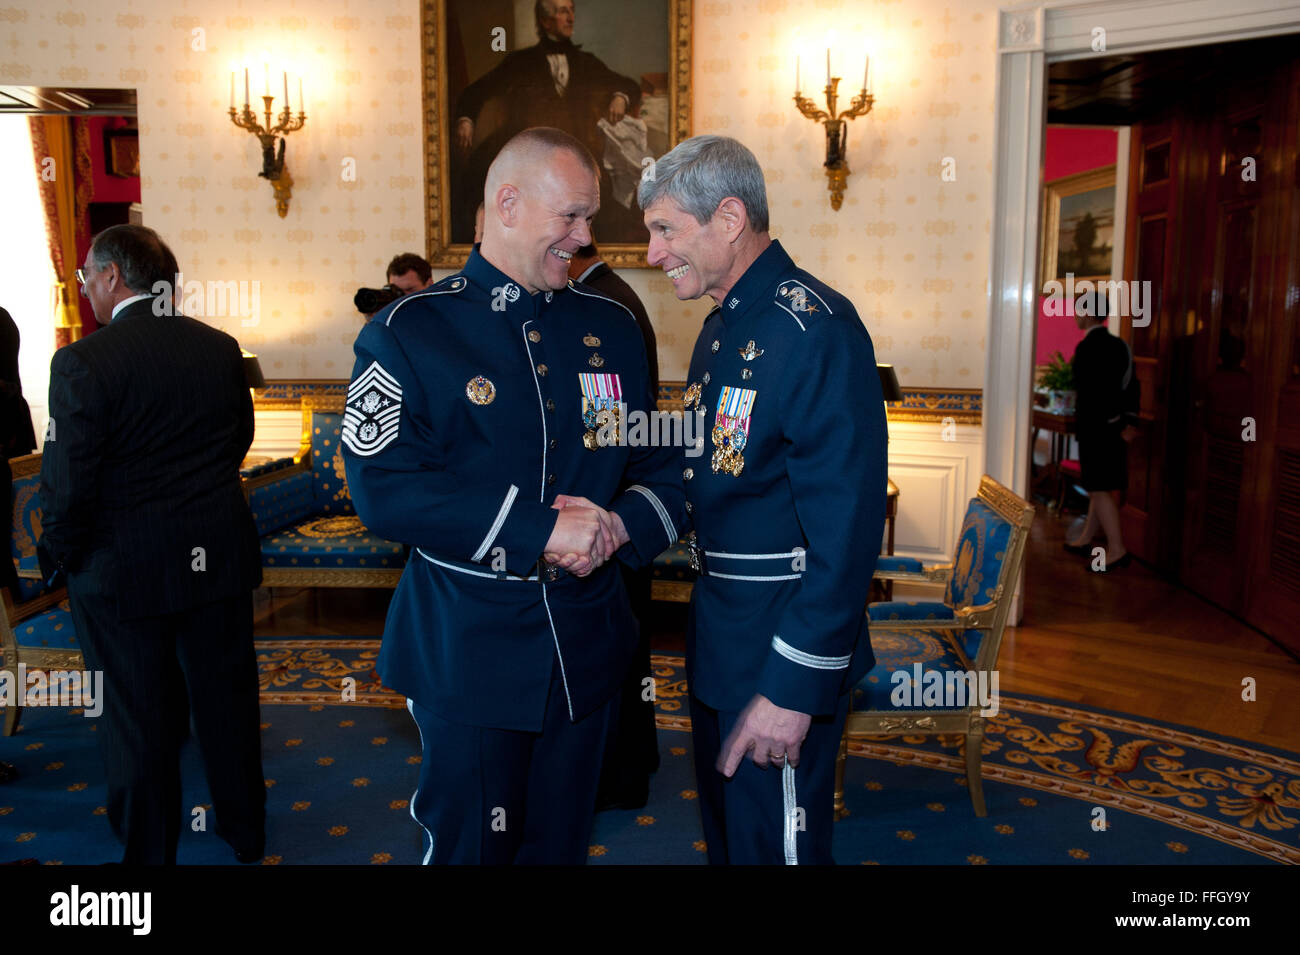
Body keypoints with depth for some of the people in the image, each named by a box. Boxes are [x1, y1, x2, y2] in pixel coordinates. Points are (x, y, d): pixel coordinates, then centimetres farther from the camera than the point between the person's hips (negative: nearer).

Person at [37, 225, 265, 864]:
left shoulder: (82, 362, -17)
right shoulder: (220, 347, -1)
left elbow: (67, 484, -16)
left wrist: (59, 554, 0)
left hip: (123, 572, -4)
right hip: (219, 560, 5)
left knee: (138, 721, 12)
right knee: (226, 699, 18)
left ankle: (149, 851, 29)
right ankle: (245, 833, 35)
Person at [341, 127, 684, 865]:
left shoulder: (611, 327, 6)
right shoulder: (410, 332, -8)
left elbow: (663, 470, 7)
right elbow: (385, 490, -18)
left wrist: (620, 525, -15)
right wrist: (540, 531, -22)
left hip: (588, 655, 4)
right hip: (467, 657, -4)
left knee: (561, 844, 21)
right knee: (471, 848, 12)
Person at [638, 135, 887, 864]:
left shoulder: (815, 328, -22)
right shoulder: (723, 324, 10)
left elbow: (847, 529, -25)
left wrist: (794, 688, -23)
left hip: (783, 648, -9)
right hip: (719, 637, 9)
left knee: (772, 842, 8)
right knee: (723, 825, 24)